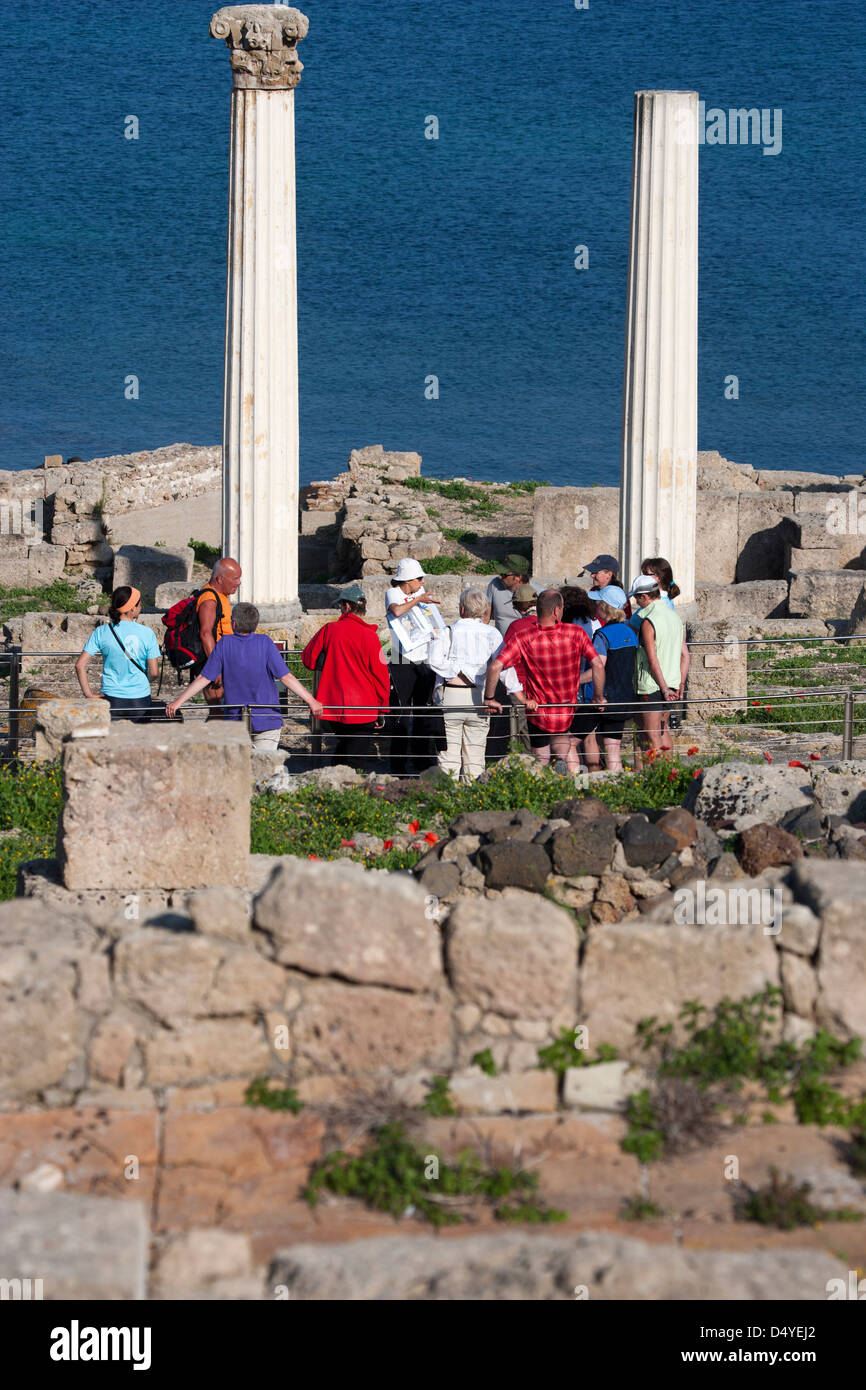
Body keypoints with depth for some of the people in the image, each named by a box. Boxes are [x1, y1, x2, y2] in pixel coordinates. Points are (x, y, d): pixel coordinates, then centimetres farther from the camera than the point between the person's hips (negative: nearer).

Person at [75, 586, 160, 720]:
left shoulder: (101, 632, -4)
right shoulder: (146, 633, -7)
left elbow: (80, 665, -7)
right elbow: (154, 673, -5)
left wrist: (88, 695, -1)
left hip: (112, 699, 1)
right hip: (140, 699, -1)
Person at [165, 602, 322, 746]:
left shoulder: (225, 644, -4)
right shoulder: (264, 643, -7)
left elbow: (204, 679, -2)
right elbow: (286, 677, -11)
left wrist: (178, 702, 5)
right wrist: (311, 700, -7)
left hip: (235, 719, 1)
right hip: (267, 721, -1)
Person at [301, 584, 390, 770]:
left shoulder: (329, 630, -1)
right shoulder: (369, 636, -9)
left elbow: (308, 659, 9)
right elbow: (380, 673, -6)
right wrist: (382, 709, 3)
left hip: (331, 710, 3)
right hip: (362, 711, -3)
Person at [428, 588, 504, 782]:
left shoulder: (447, 632, 2)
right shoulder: (490, 633, 4)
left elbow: (435, 660, -14)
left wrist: (459, 672, -3)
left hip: (449, 696, -1)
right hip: (477, 699, 1)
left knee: (449, 757, 2)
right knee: (474, 758, 7)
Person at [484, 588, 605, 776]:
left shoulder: (524, 639, -16)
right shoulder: (575, 633, -14)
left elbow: (495, 667, -24)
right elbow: (597, 665, -15)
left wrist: (489, 698, -10)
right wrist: (599, 698, -1)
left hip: (537, 712, -1)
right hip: (566, 713, 1)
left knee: (541, 763, 14)